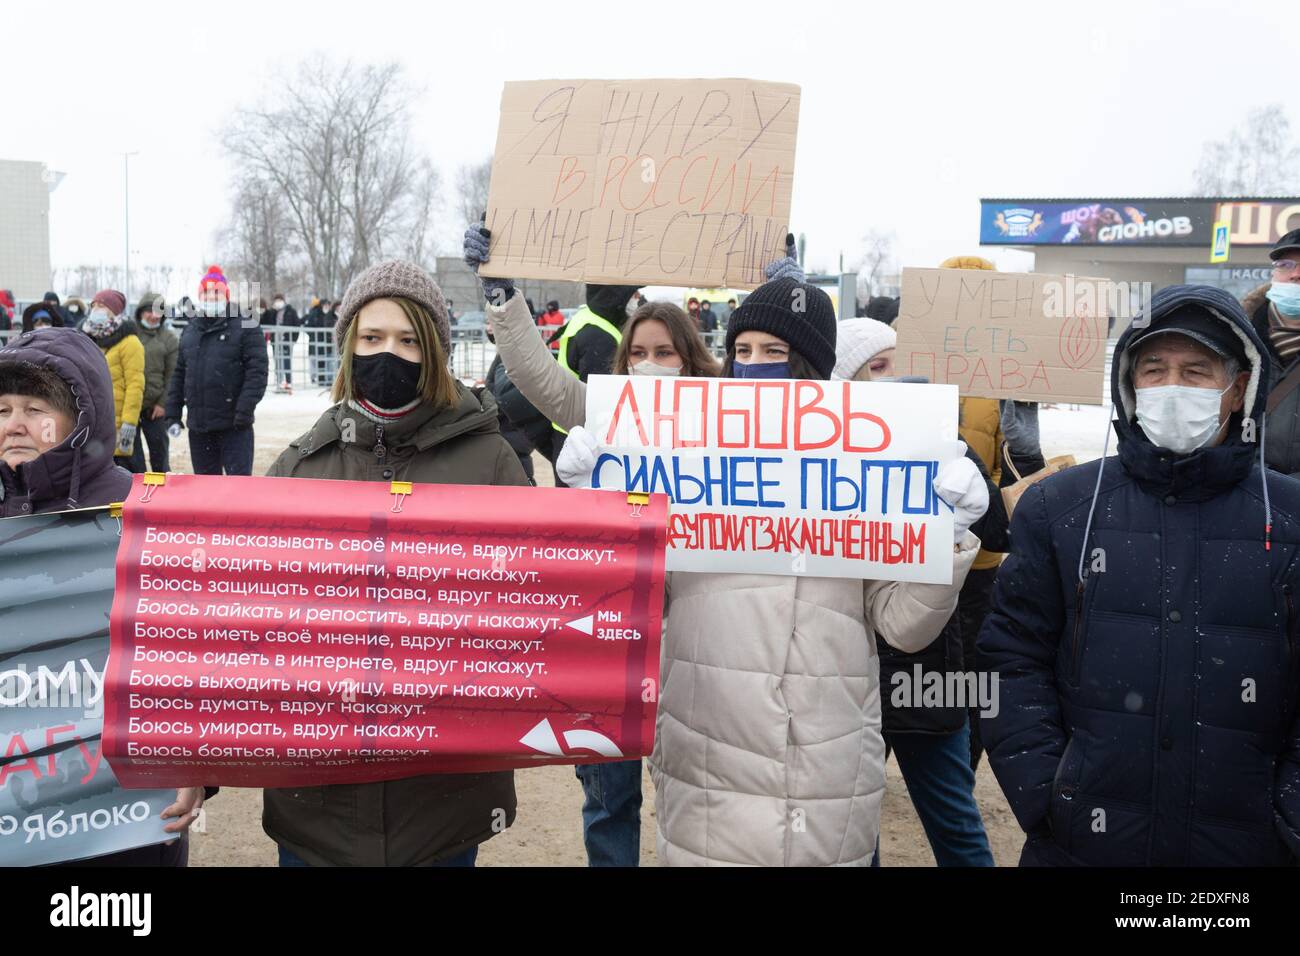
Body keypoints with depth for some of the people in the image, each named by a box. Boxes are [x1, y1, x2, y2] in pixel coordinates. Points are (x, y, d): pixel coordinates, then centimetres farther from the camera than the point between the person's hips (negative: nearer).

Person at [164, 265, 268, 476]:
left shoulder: (245, 327, -3)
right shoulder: (190, 332, 17)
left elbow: (257, 371, -12)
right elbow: (179, 375, 18)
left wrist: (245, 409, -20)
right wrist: (173, 414, 11)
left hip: (234, 426, -6)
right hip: (198, 426, 6)